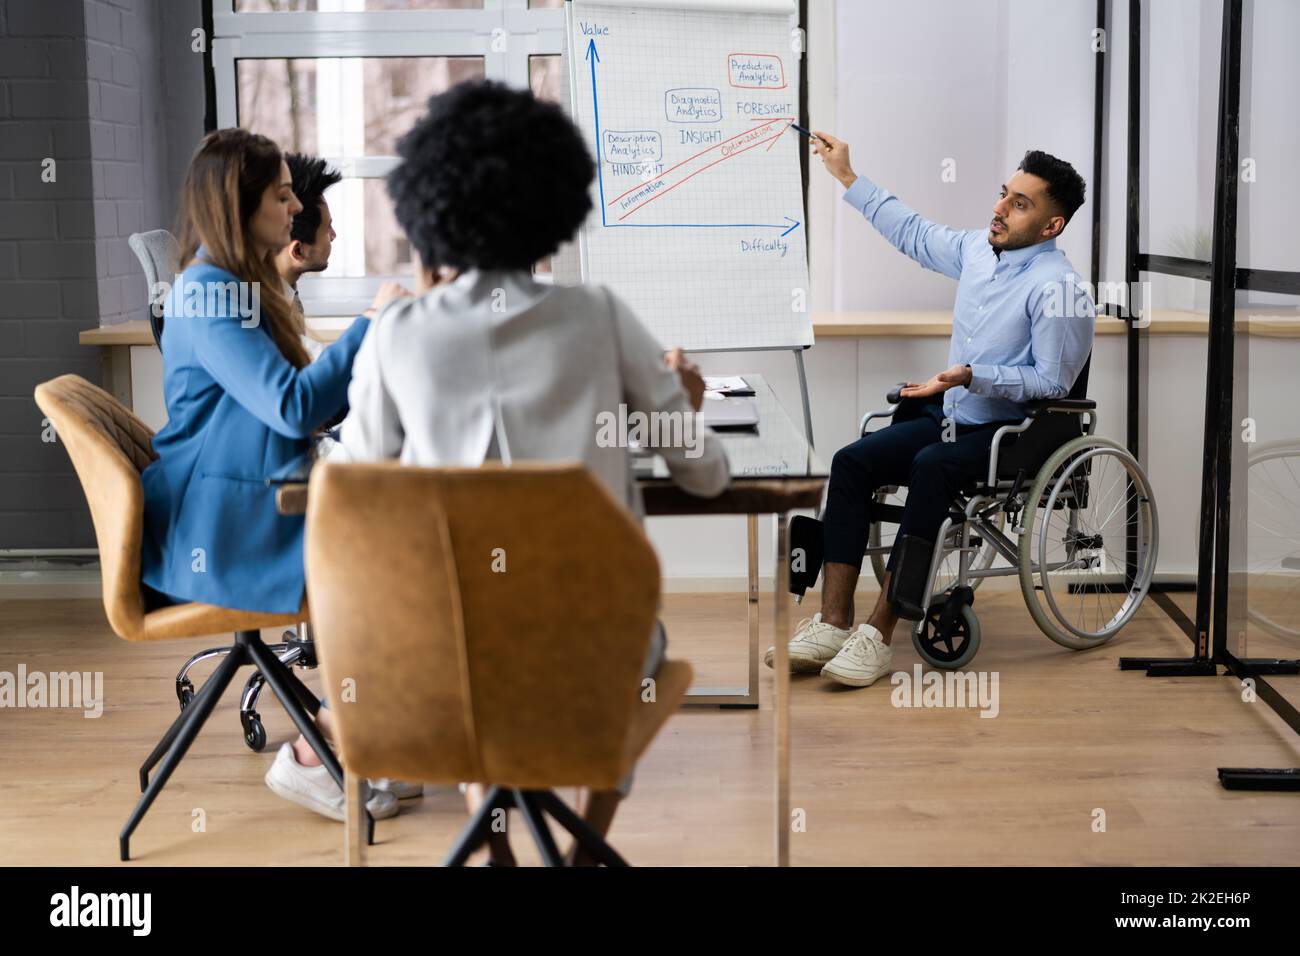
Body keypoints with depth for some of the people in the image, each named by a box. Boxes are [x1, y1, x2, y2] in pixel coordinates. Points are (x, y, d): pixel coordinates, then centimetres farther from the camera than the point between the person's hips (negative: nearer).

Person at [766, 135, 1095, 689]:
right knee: (851, 462, -14)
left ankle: (878, 635, -34)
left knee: (930, 467, -36)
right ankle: (833, 623, -19)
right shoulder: (977, 249, 8)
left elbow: (1051, 382, -16)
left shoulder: (1058, 289, -15)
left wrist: (971, 377, -26)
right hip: (952, 417, 8)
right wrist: (847, 177, 26)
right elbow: (912, 234, 25)